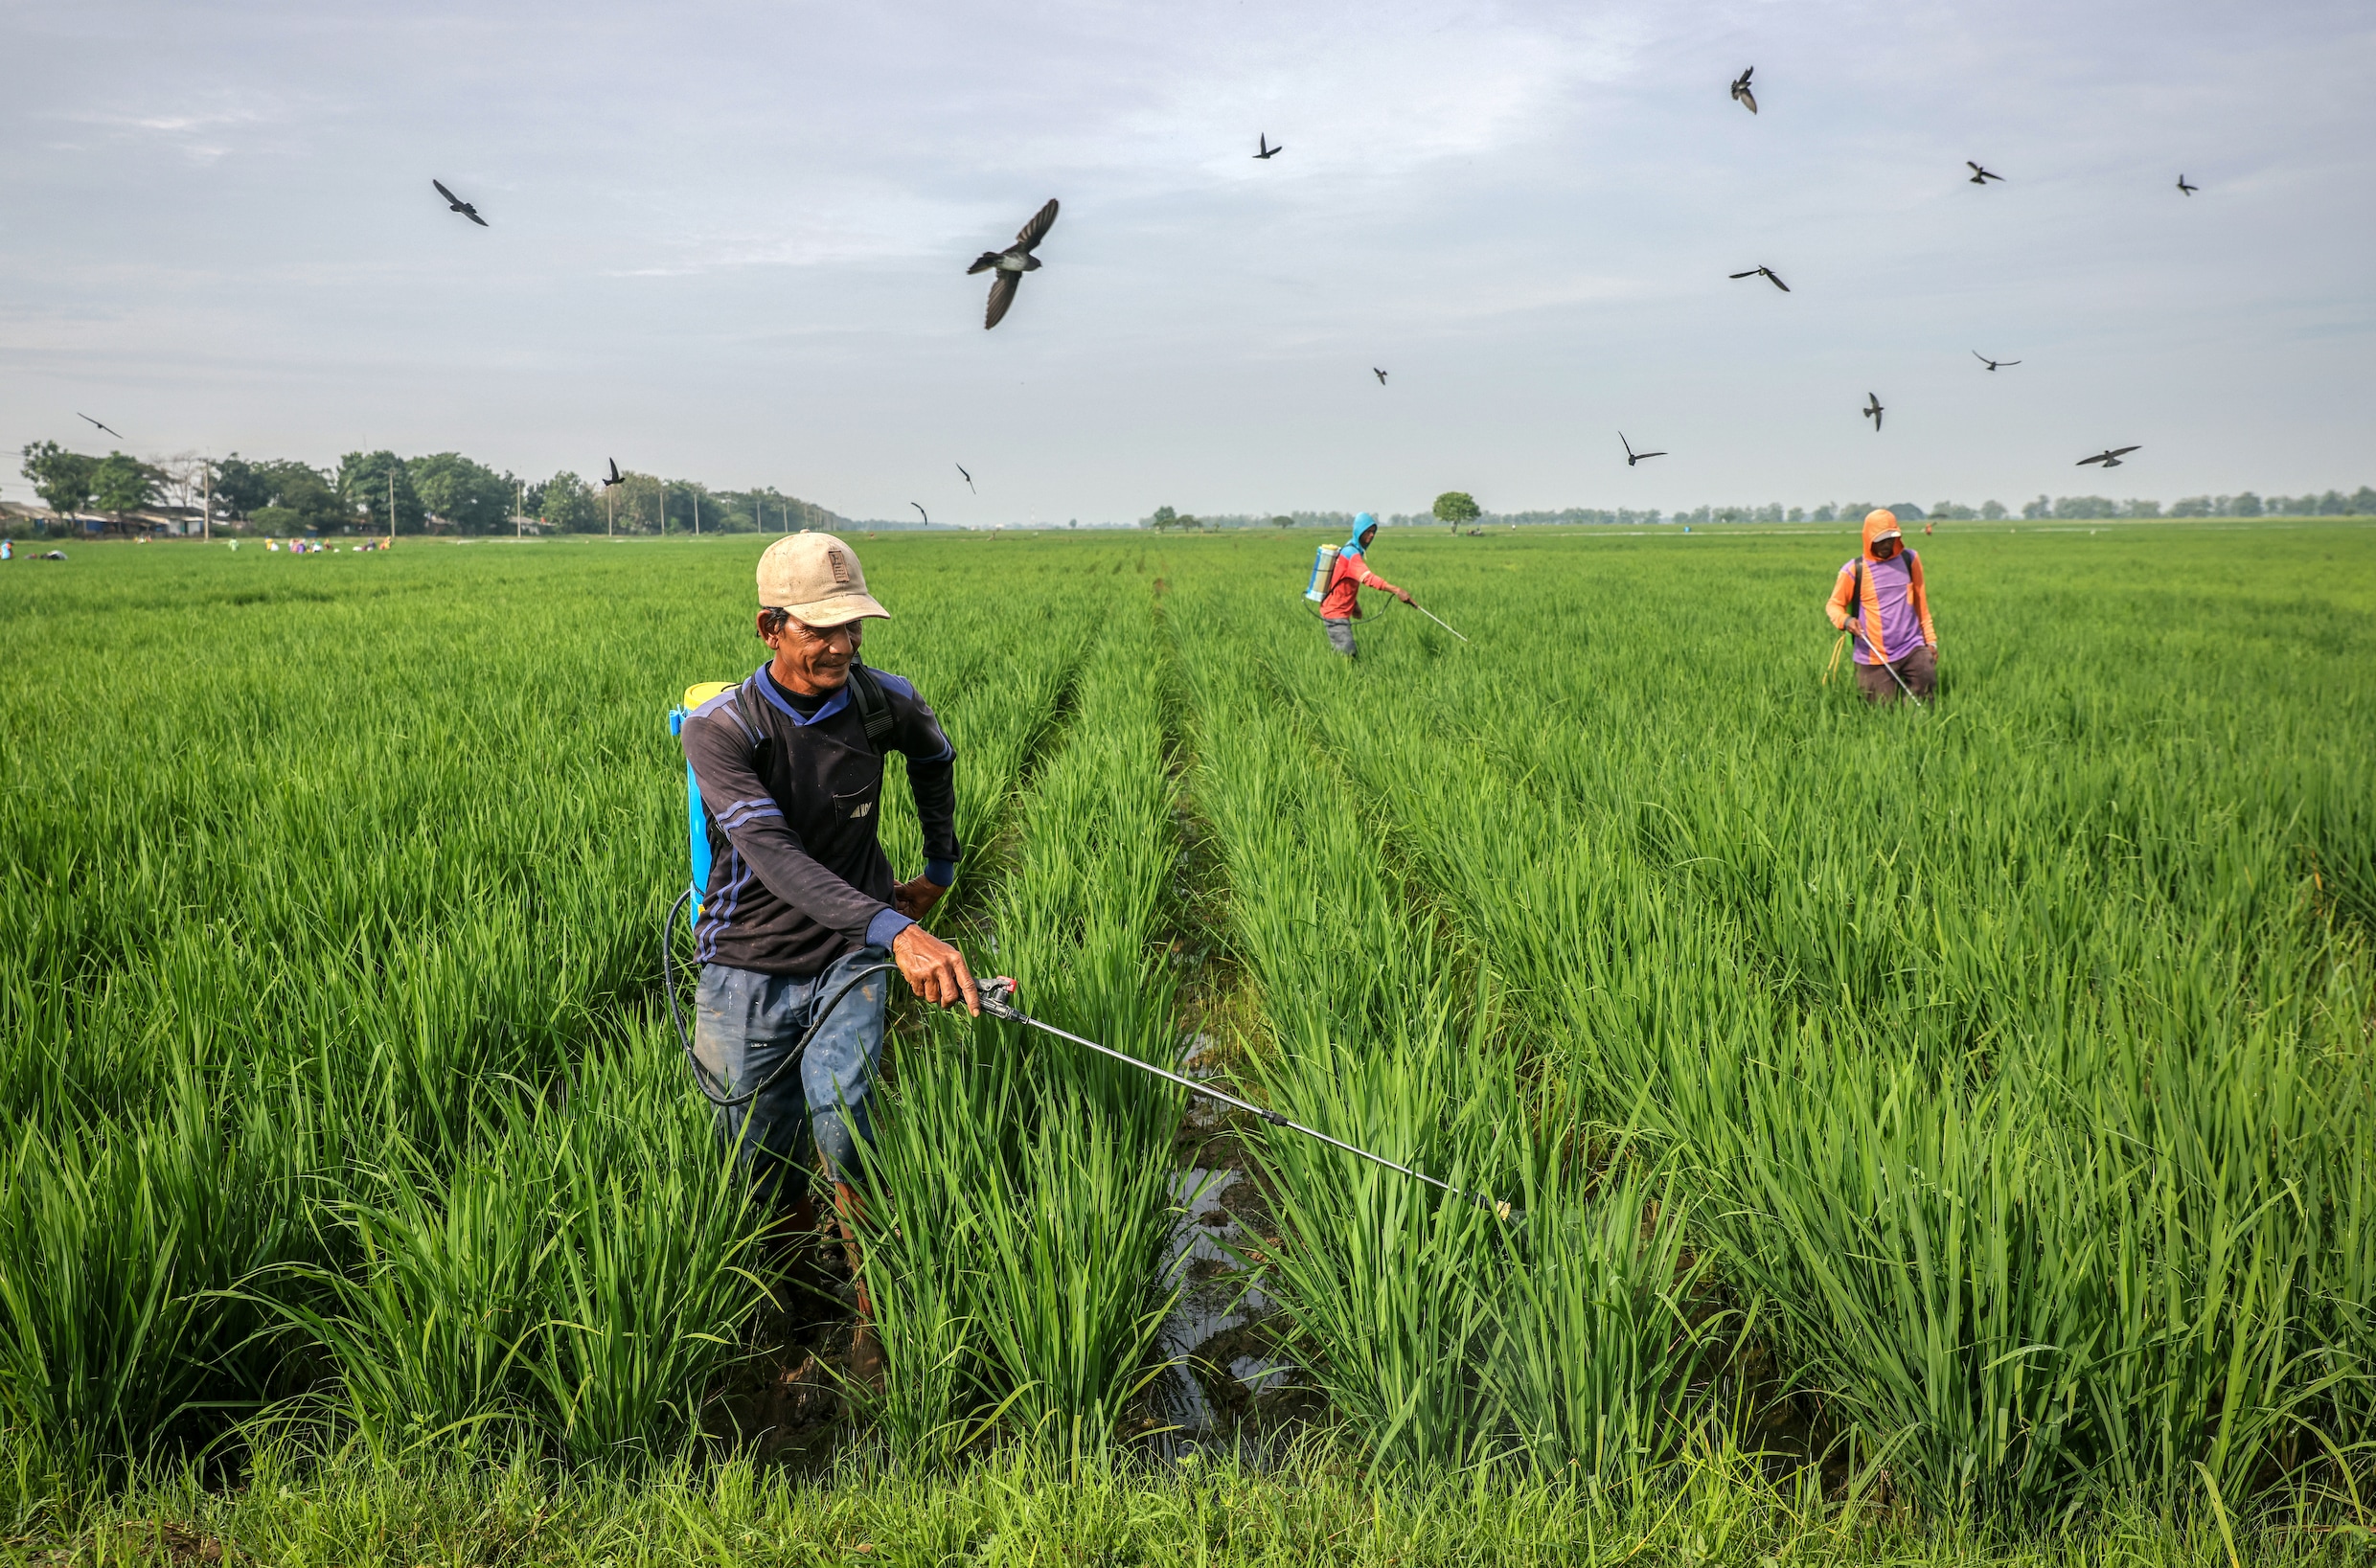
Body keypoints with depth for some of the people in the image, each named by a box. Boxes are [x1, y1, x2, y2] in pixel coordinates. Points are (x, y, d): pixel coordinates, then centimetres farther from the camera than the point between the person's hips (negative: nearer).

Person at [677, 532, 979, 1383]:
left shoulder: (886, 703, -8)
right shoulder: (720, 729, -22)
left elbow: (935, 756, 18)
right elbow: (774, 855, -37)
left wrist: (939, 869, 21)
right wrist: (897, 932, -49)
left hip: (849, 960, 1)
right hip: (748, 969, -1)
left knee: (840, 1117, -21)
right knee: (765, 1168, 9)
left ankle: (878, 1307, -3)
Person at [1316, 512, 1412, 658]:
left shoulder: (1353, 550, 11)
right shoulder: (1351, 554, -21)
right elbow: (1368, 578, -36)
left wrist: (1353, 604, 9)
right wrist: (1396, 591, -45)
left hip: (1342, 612, 10)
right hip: (1335, 614, -10)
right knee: (1348, 655, -15)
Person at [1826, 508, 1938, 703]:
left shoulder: (1910, 560, 6)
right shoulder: (1854, 570, -5)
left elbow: (1920, 602, 14)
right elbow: (1834, 605, 1)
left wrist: (1930, 639, 13)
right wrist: (1845, 620, -21)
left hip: (1912, 648, 3)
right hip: (1875, 657, -2)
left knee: (1927, 687, -17)